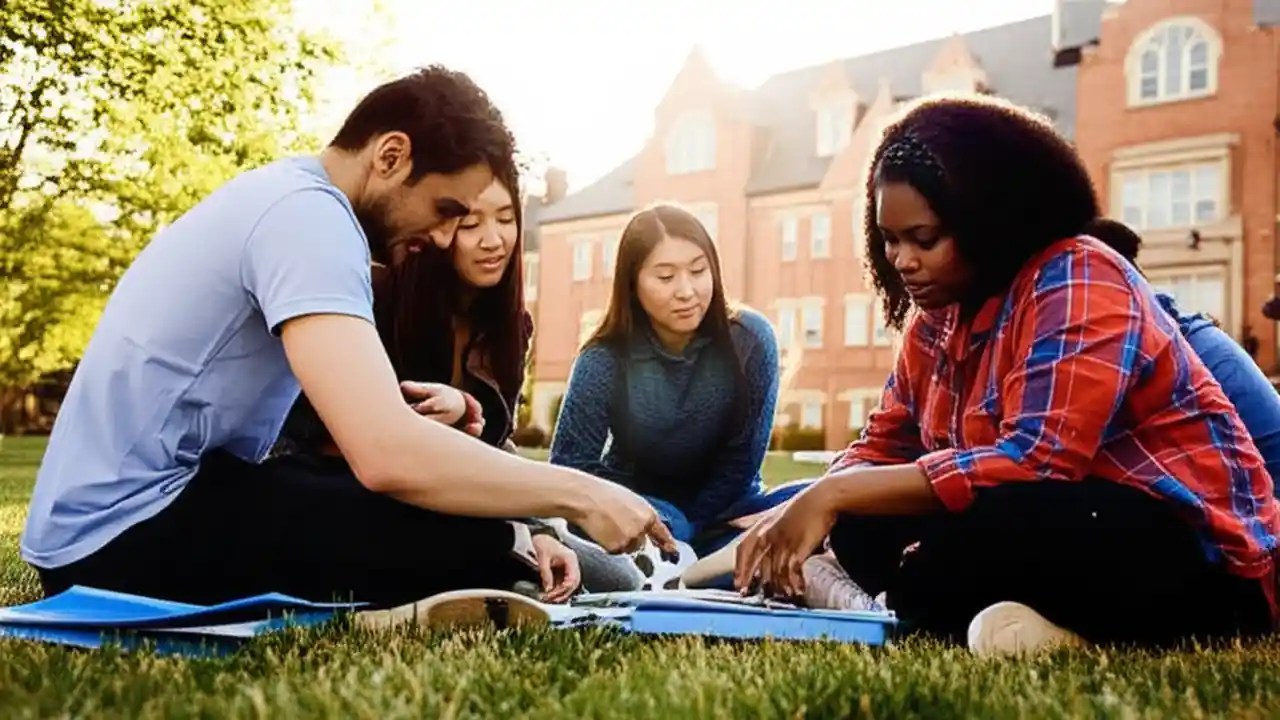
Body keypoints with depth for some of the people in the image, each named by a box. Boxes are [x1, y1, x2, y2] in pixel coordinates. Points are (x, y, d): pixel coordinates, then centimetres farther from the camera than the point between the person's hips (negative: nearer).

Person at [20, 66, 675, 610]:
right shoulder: (307, 212, -19)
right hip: (128, 531, -10)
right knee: (469, 536, -25)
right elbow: (388, 454, -33)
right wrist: (577, 493, -21)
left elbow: (365, 430, 13)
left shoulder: (284, 195, 12)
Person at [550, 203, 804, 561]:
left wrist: (689, 528, -16)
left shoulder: (750, 339, -15)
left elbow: (743, 456, -11)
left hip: (720, 511, 2)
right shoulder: (605, 360, -16)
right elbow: (569, 465, -17)